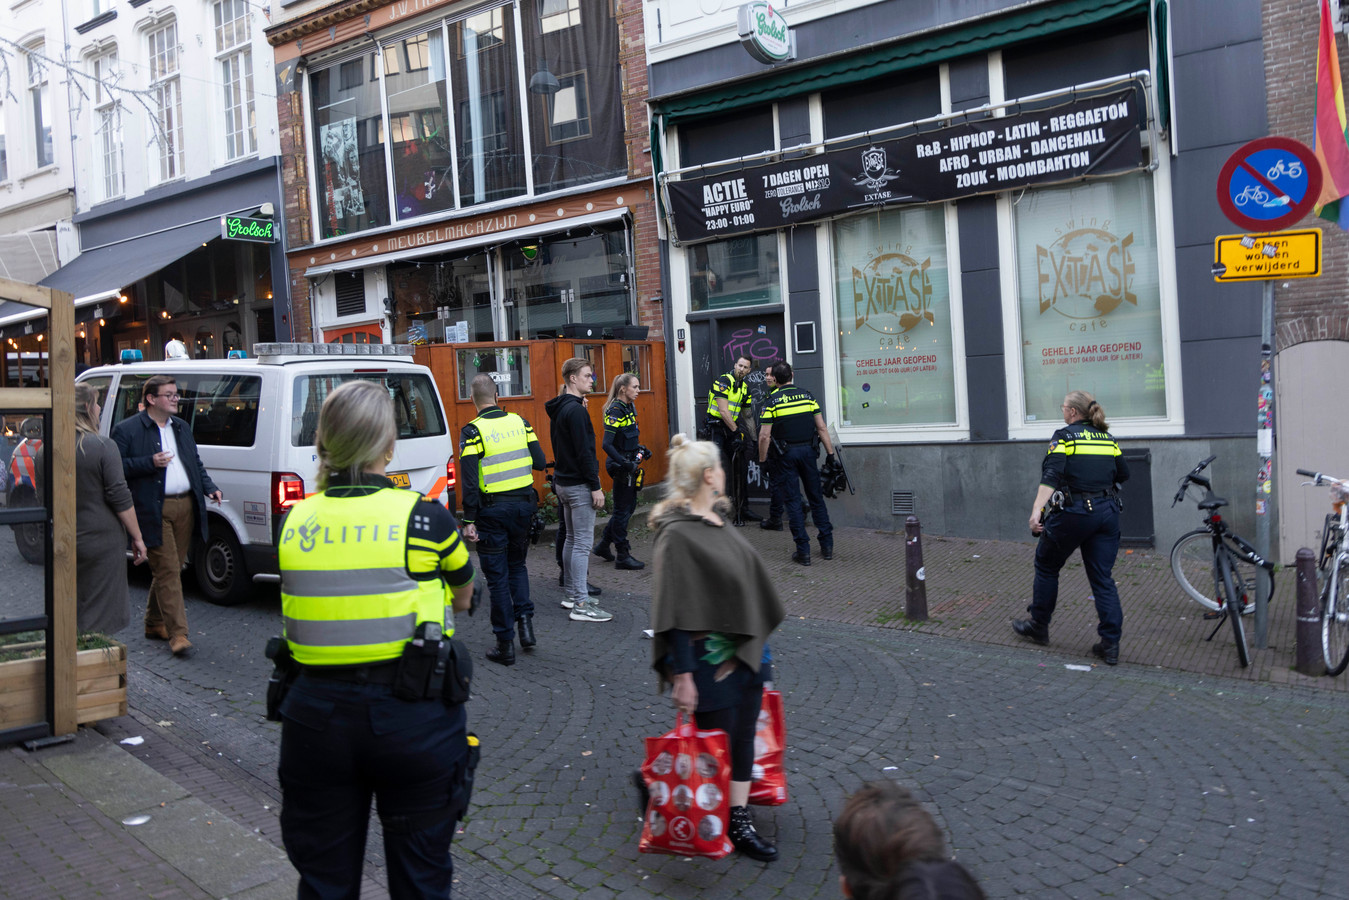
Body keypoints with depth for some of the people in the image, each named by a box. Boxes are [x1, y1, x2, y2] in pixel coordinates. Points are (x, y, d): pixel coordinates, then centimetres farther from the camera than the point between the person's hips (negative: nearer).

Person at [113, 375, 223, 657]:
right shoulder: (127, 430, -3)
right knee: (168, 571, -8)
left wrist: (209, 488, 8)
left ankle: (154, 623, 29)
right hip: (155, 511, -7)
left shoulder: (182, 427, 18)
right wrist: (150, 463, -19)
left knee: (171, 569, 14)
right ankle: (178, 633, -5)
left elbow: (195, 462, 24)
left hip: (186, 506, 7)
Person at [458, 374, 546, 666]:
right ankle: (525, 620, 9)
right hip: (523, 504, 4)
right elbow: (539, 462, 3)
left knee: (497, 575, 4)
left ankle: (506, 644, 8)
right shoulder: (519, 422, 2)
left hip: (492, 510, -4)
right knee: (517, 564, 23)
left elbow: (469, 480, -15)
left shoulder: (473, 431, -11)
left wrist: (469, 520, -12)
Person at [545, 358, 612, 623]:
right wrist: (595, 486, -19)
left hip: (563, 482, 10)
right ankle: (580, 605, -6)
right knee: (583, 543, -8)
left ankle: (572, 595, 25)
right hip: (578, 484, -10)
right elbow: (584, 451, -21)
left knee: (572, 539, 17)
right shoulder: (575, 410, -17)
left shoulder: (558, 409, 14)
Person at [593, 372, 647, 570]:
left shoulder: (628, 407, 10)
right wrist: (625, 464, -26)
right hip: (620, 467, -9)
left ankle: (603, 545, 28)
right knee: (622, 510, 0)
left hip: (628, 466, 9)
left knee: (629, 506, 17)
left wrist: (639, 448, 10)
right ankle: (623, 557, 10)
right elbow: (607, 445, -24)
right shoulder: (616, 411, -18)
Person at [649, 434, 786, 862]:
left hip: (743, 651, 8)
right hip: (709, 660, -8)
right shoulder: (676, 534, -21)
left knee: (743, 738, 14)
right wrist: (682, 675, -22)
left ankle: (740, 819, 27)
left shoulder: (716, 519, 7)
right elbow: (674, 612, -22)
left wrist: (756, 643, 20)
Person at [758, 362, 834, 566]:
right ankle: (827, 546, 15)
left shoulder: (772, 401, -5)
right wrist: (830, 452, 8)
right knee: (816, 498, 13)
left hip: (787, 454, -3)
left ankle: (803, 551, 1)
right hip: (808, 450, 3)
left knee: (793, 501, 3)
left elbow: (764, 436, -9)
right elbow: (821, 428, 3)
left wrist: (763, 460, 1)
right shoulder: (807, 395, 5)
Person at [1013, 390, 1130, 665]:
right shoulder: (1107, 437, 13)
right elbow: (1123, 473, 18)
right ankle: (1110, 644, 3)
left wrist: (1037, 511, -27)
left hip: (1074, 511, -5)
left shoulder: (1065, 435, -5)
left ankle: (1039, 626, 26)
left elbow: (1051, 475, -18)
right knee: (1103, 578, 8)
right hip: (1107, 512, 5)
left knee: (1046, 565, 15)